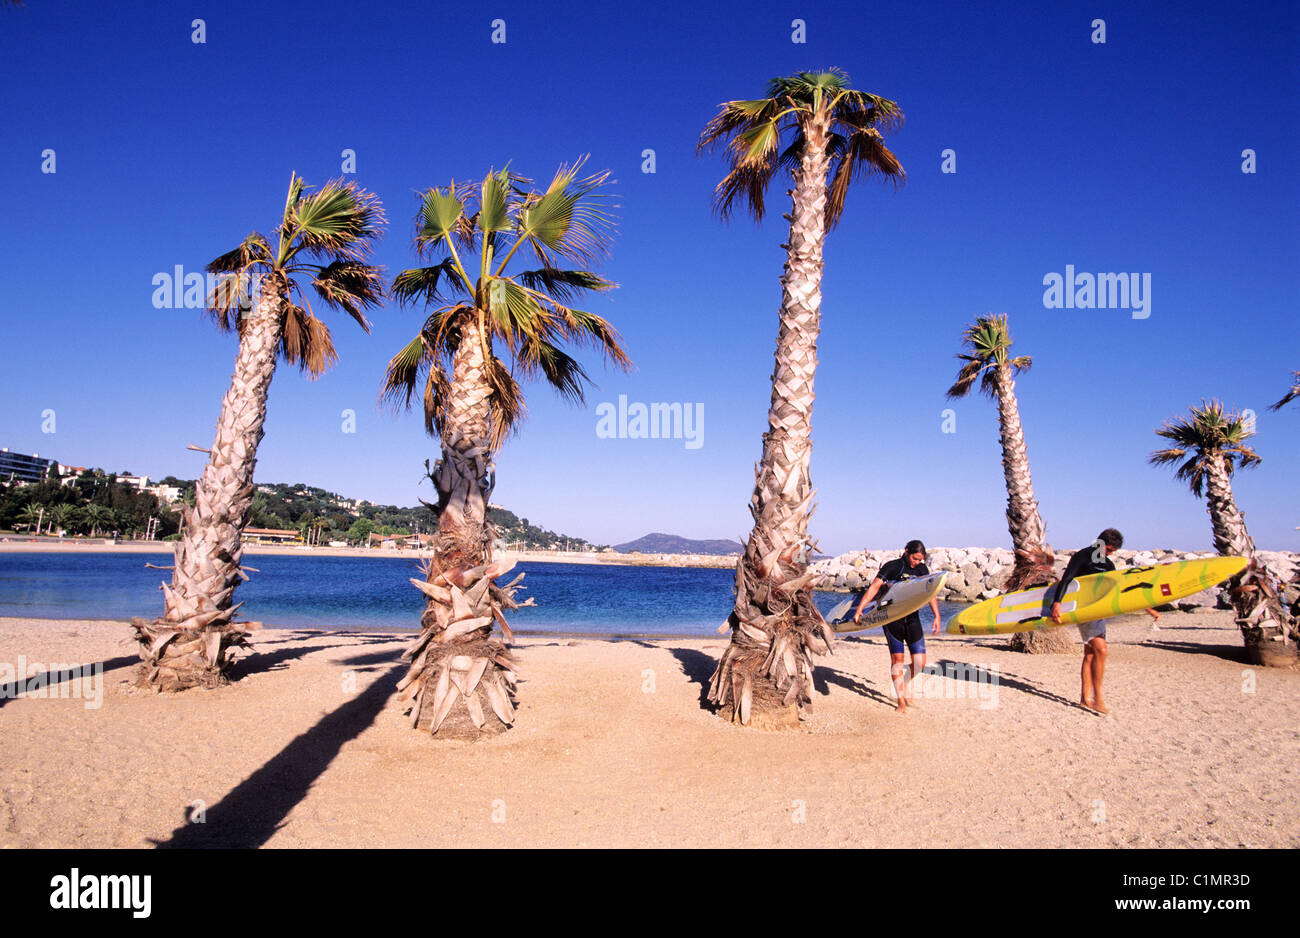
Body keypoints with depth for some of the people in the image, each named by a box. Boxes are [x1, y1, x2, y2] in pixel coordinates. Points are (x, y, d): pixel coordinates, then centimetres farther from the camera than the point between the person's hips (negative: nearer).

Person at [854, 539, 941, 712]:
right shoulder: (892, 567, -5)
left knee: (920, 662, 0)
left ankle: (907, 689, 28)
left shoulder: (922, 569, 9)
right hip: (892, 619, -4)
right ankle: (901, 700, 8)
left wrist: (937, 616, -2)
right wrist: (859, 609, -19)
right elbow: (874, 587, -11)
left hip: (912, 618, 4)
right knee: (897, 659, -3)